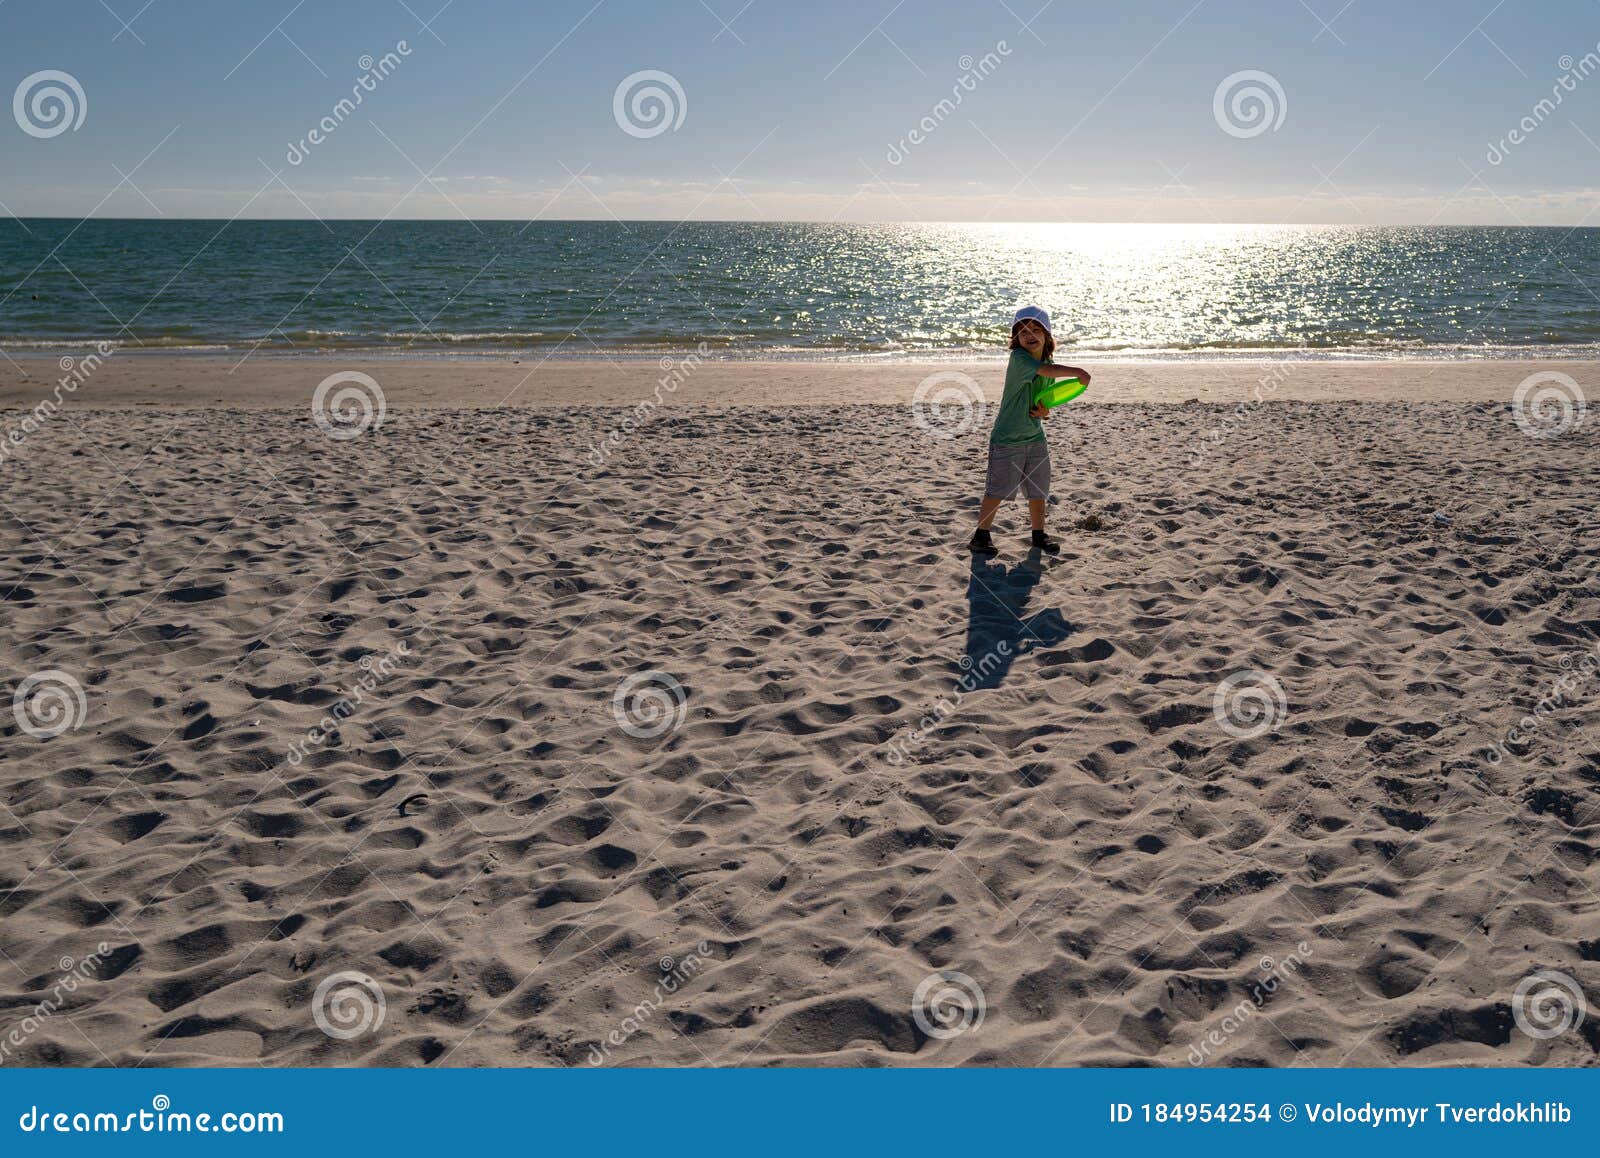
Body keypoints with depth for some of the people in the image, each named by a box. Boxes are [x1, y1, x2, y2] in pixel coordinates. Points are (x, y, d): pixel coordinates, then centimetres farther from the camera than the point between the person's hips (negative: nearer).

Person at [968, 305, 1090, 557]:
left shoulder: (1048, 363, 6)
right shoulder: (1018, 357, -17)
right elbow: (1046, 371, -34)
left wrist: (1044, 411, -7)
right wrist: (1078, 372, -29)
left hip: (1035, 437, 7)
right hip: (1007, 439, -7)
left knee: (1038, 490, 14)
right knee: (997, 490, 1)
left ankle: (1039, 534, 28)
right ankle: (981, 534, 14)